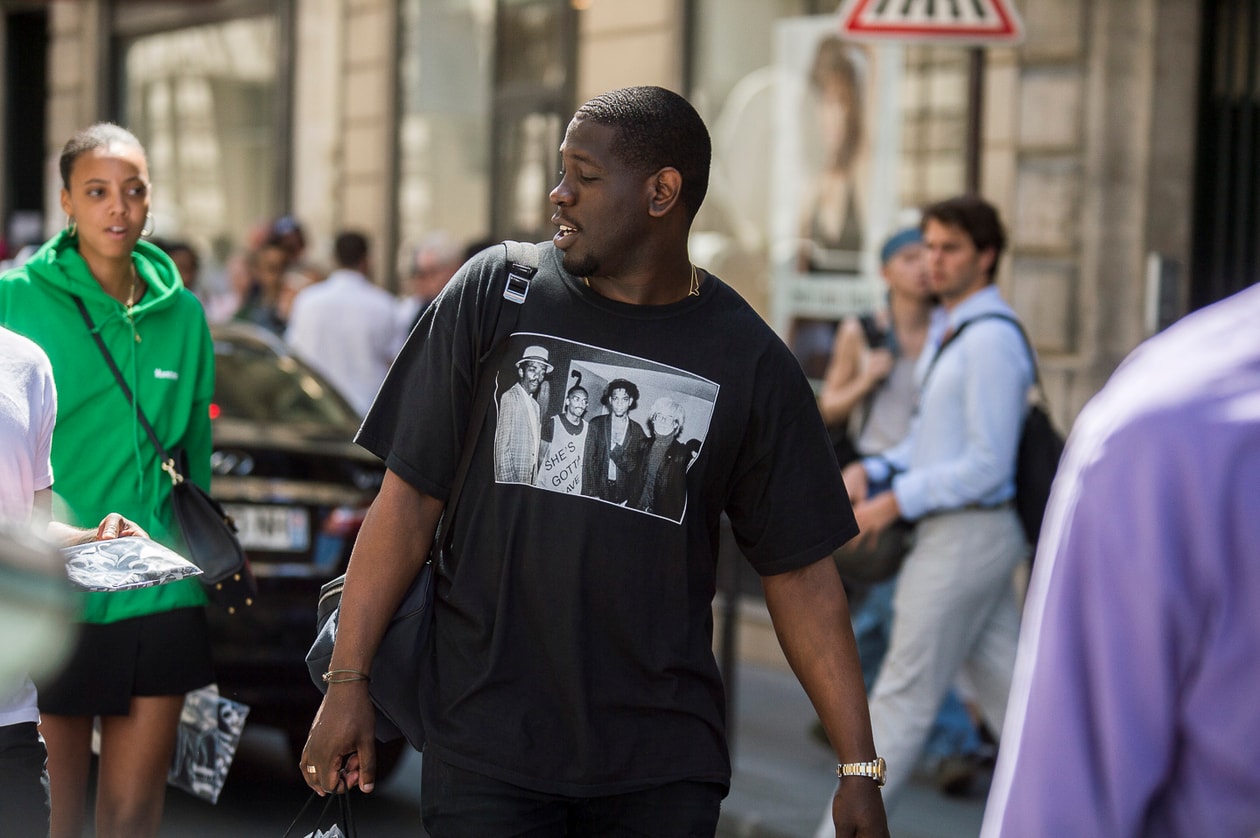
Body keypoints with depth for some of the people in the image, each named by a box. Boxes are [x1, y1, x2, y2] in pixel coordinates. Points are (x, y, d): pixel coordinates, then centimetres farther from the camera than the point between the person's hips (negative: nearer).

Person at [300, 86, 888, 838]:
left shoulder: (747, 360, 0)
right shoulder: (495, 292, 1)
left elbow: (801, 572, 3)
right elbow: (411, 496, 2)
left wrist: (859, 765, 0)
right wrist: (349, 679, -3)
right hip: (488, 747, 0)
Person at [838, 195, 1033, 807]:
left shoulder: (991, 340, -17)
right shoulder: (949, 329, 15)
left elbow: (987, 465, -20)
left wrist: (894, 504, -18)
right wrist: (868, 470, 4)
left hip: (965, 536, -10)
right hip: (954, 532, 10)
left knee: (904, 695, -3)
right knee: (1007, 692, 11)